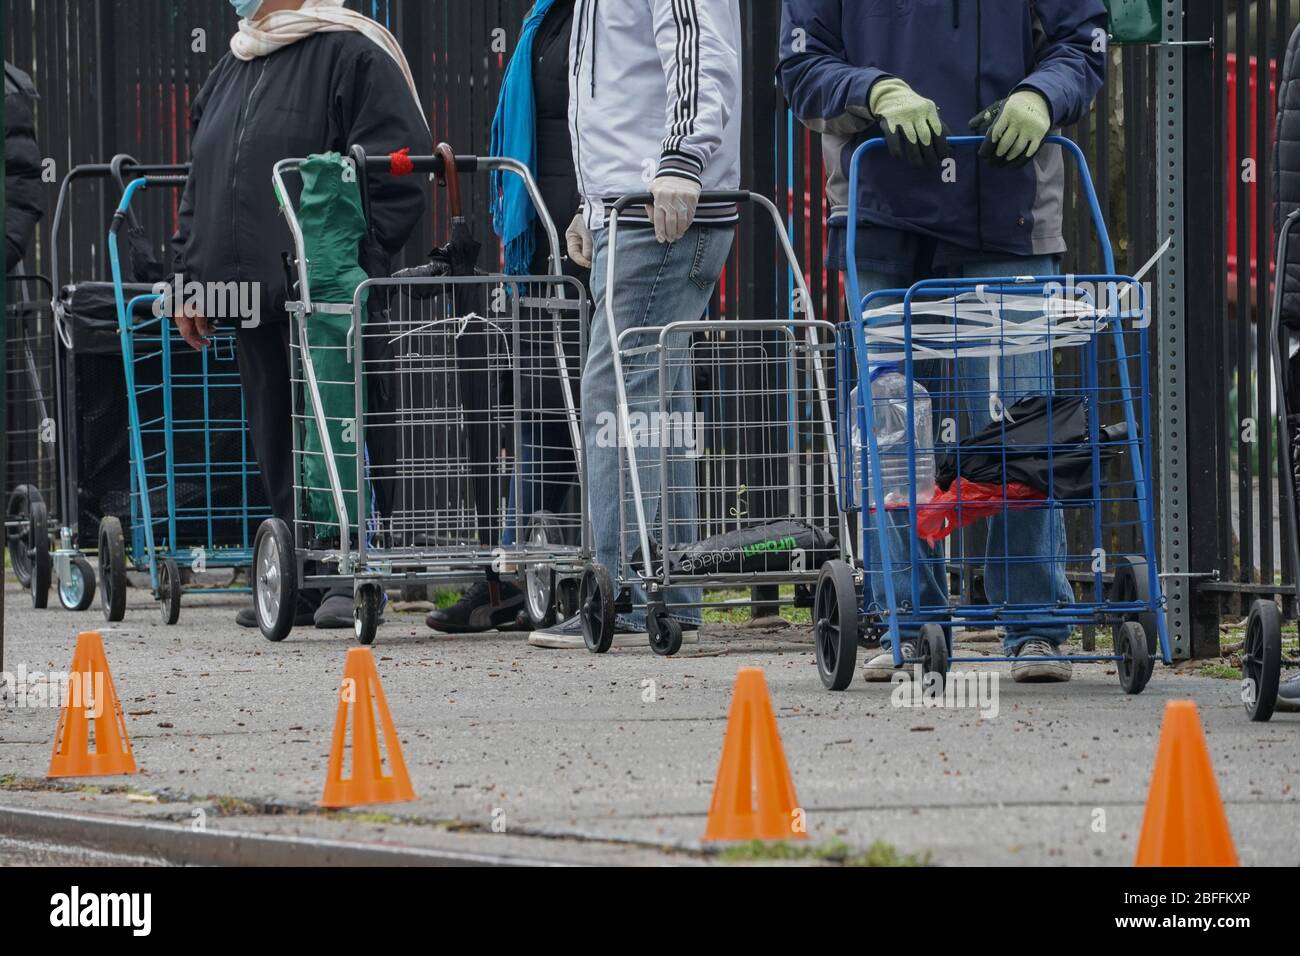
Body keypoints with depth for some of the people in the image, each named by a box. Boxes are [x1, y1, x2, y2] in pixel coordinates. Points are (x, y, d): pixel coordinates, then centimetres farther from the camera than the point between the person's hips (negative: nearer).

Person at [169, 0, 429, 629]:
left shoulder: (349, 54, -7)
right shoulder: (232, 71, 20)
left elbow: (398, 175, -12)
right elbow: (200, 192, 26)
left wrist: (349, 265, -18)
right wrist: (190, 278, 18)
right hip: (254, 297, 8)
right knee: (276, 441, 8)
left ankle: (350, 579, -2)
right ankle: (305, 584, 12)